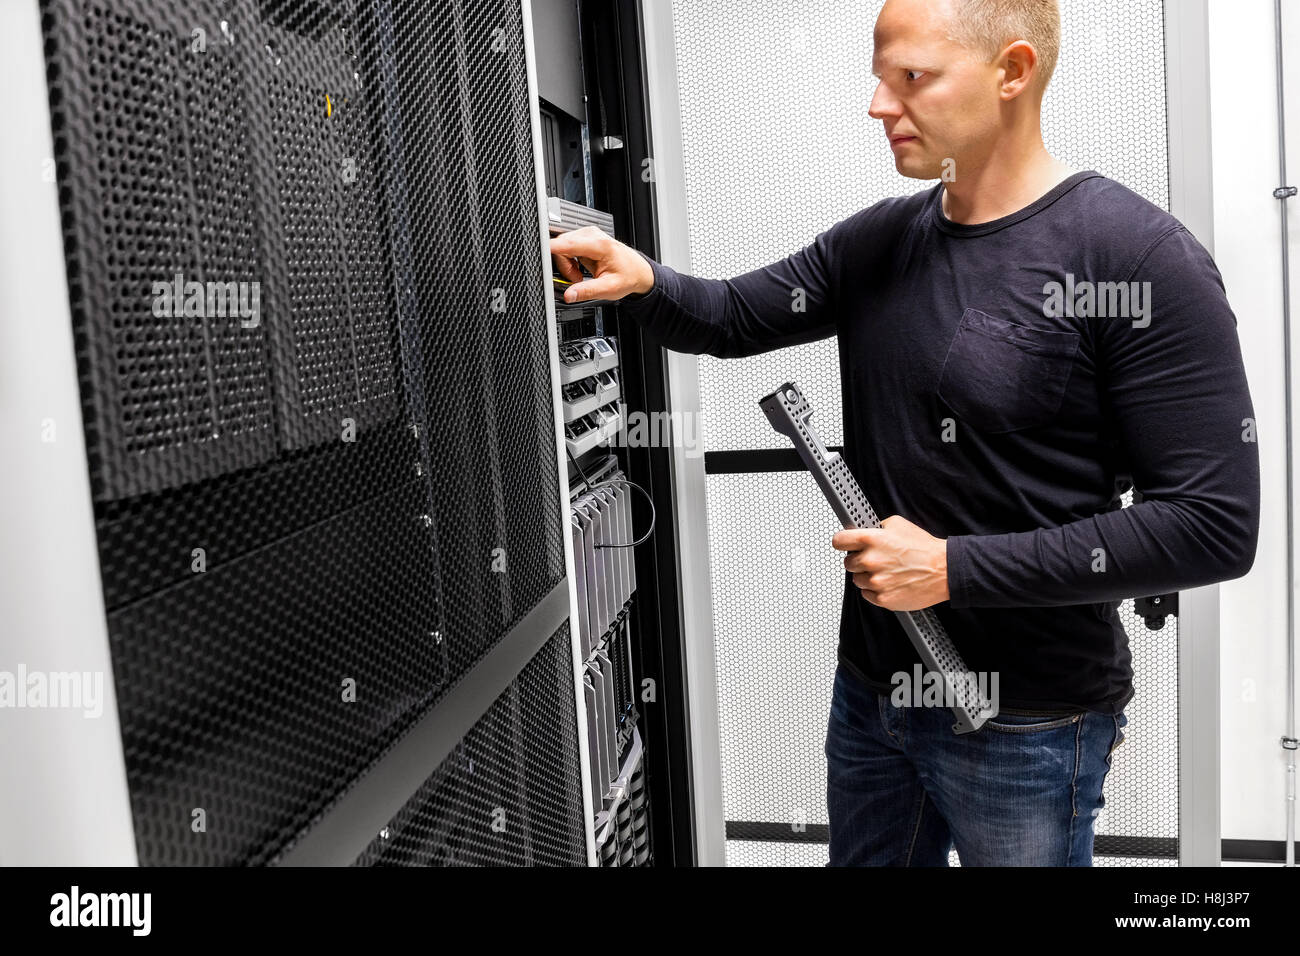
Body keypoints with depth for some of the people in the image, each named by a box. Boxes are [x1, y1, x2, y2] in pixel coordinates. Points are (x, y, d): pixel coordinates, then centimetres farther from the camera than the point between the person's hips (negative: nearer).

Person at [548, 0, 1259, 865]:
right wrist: (642, 280, -14)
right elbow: (732, 320, 9)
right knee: (867, 854, 24)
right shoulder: (876, 242, 2)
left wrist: (954, 567, -21)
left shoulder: (1140, 258, -18)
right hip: (872, 687, 6)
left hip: (1027, 725, -6)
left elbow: (1214, 525, -21)